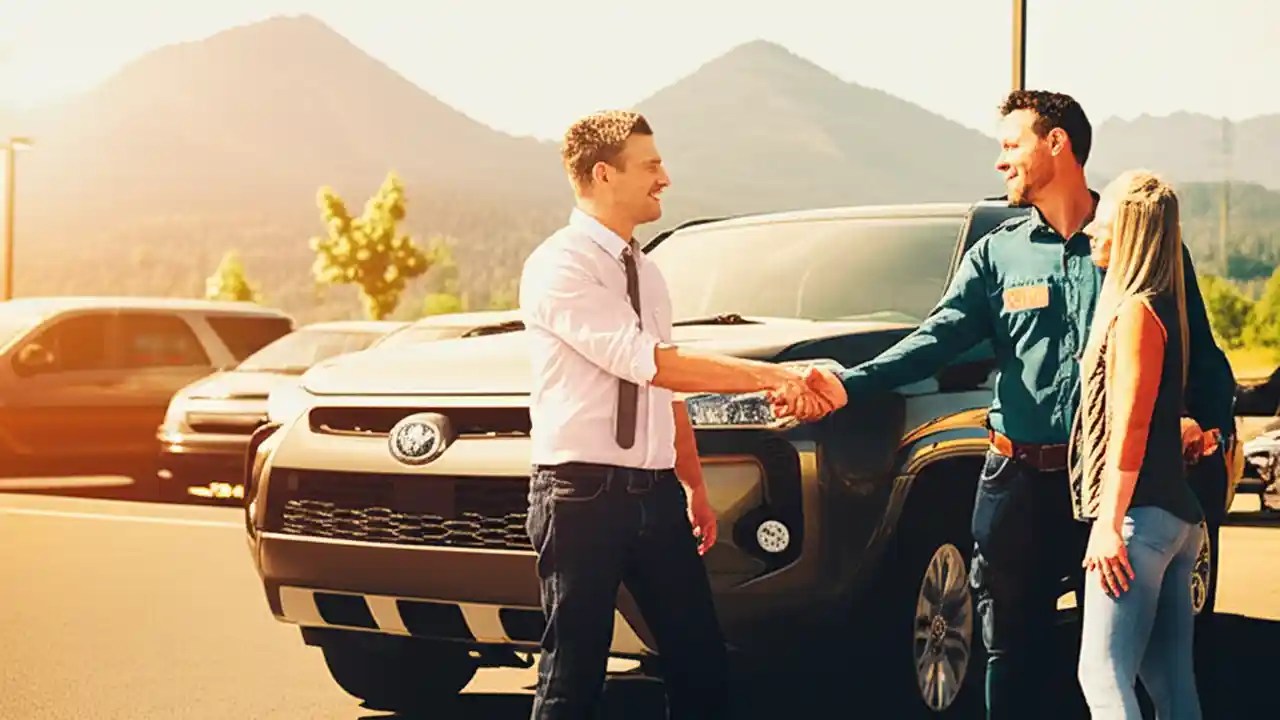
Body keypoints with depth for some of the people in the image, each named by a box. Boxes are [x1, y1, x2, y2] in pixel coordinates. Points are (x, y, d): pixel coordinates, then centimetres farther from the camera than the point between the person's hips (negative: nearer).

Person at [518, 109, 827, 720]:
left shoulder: (645, 272, 14)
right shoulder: (558, 266, -12)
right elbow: (646, 362, -21)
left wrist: (693, 486, 16)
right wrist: (766, 377, -20)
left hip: (657, 492, 7)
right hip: (583, 491, -7)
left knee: (701, 665, 10)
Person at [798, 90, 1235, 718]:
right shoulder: (995, 254, 8)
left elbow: (1198, 349, 3)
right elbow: (937, 336, -4)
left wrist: (1207, 419, -17)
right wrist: (848, 385, -19)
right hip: (1019, 479, 2)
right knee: (1012, 648, 8)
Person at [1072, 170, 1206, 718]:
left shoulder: (1135, 309, -11)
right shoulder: (1163, 304, 17)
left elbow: (1129, 424, -17)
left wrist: (1109, 523, -19)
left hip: (1140, 515, -10)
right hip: (1176, 512, 10)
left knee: (1103, 674, -11)